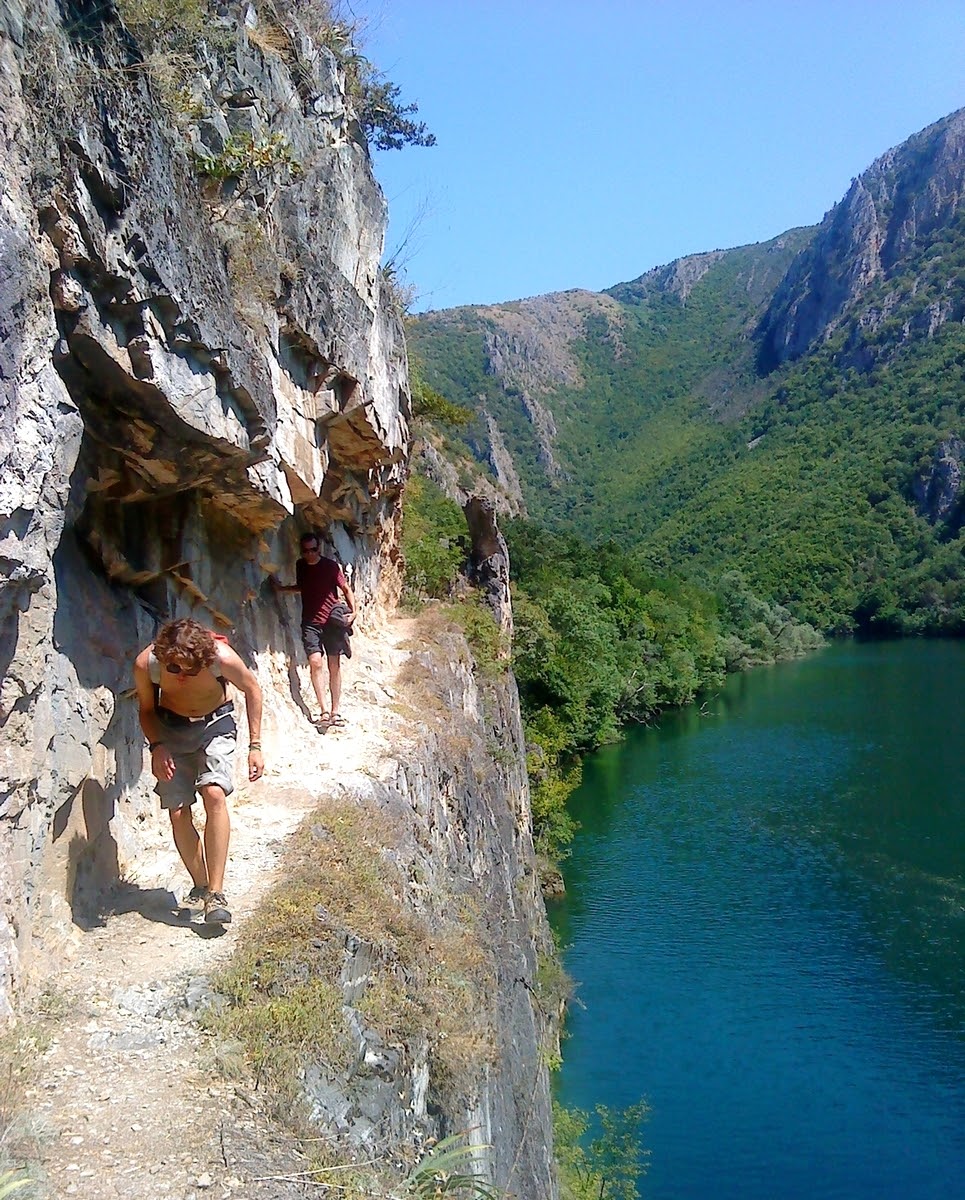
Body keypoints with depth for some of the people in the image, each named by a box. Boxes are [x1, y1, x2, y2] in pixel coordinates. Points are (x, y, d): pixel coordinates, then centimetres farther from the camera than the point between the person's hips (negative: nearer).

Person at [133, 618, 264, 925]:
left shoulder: (221, 657, -31)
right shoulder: (146, 664, -25)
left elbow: (252, 690, -10)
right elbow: (146, 708, -3)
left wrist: (255, 745, -10)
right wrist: (156, 745, -17)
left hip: (215, 724, -2)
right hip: (170, 728, 2)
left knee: (214, 794, -24)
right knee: (177, 812, -4)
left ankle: (216, 894, -20)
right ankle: (201, 886, 17)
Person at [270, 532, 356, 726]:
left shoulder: (331, 566, -2)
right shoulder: (300, 566, 9)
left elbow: (346, 590, 2)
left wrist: (353, 611, -12)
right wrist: (282, 588, 16)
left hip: (332, 622, -2)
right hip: (310, 623, 2)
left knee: (334, 666, 1)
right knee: (315, 662, -14)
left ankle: (335, 711, 8)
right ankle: (324, 711, -16)